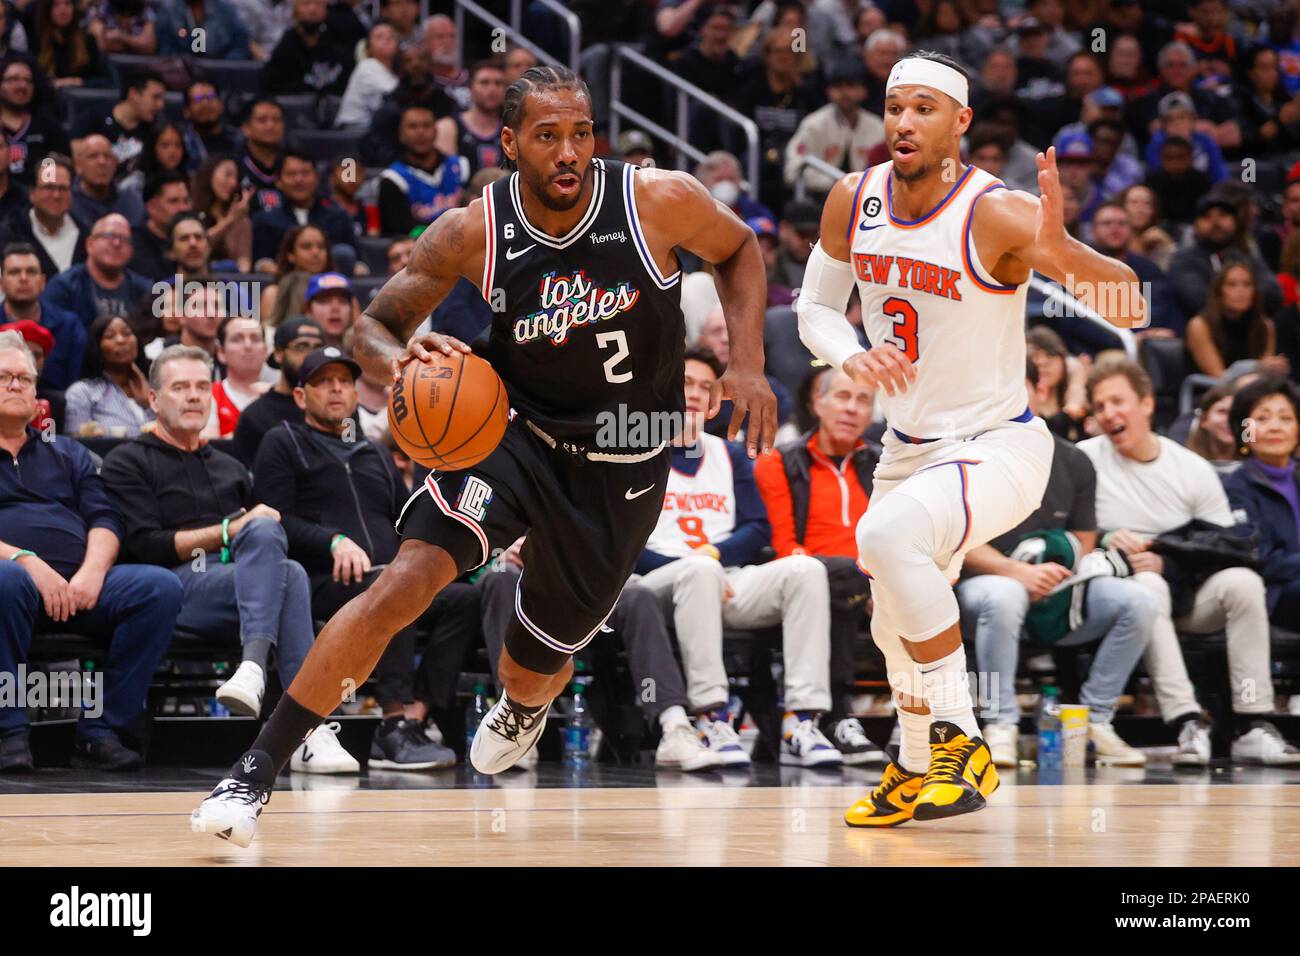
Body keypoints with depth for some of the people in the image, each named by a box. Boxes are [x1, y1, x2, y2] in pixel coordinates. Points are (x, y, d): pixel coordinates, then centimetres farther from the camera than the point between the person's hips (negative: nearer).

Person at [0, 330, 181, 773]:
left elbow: (104, 520, 16)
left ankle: (99, 731, -23)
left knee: (160, 587, -24)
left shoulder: (67, 454, 29)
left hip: (82, 585, 4)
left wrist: (92, 573, -6)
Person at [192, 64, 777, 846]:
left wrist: (749, 364, -9)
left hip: (623, 468, 1)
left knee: (534, 669, 12)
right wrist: (400, 362, -30)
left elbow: (739, 250, 4)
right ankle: (257, 771, -20)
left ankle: (526, 705, 55)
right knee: (406, 582, -26)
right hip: (515, 434, -1)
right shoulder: (471, 234, -16)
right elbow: (374, 325, -6)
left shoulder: (661, 202, -17)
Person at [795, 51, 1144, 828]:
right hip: (909, 448, 7)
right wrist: (852, 357, -15)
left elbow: (1133, 305, -32)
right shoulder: (853, 202, -6)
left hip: (999, 446, -7)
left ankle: (960, 741, -22)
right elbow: (815, 307, 8)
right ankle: (917, 770, 47)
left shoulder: (997, 215, -24)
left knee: (888, 533, -34)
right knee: (895, 629, 20)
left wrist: (1063, 254, -54)